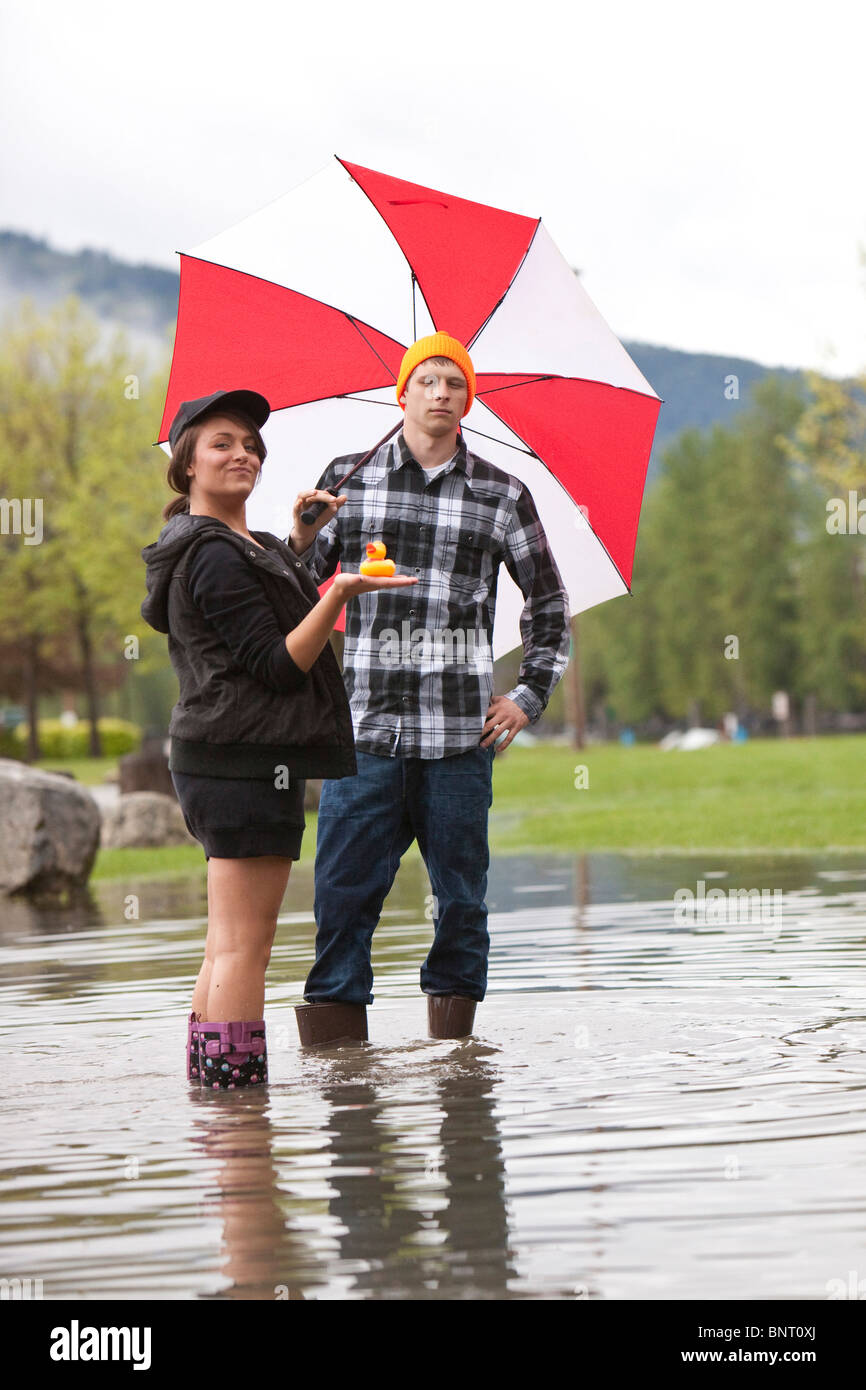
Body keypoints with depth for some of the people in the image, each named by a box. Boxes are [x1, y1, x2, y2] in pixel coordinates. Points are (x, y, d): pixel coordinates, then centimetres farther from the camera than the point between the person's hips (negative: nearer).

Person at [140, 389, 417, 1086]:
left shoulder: (239, 549, 18)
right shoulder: (217, 557, -14)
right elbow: (277, 665, -18)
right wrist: (337, 594, -25)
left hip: (219, 760, 11)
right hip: (247, 759, -11)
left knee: (230, 944, 13)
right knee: (244, 942, -11)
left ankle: (208, 1082, 17)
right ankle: (237, 1083, -11)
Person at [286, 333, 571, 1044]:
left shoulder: (503, 496, 8)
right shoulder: (347, 480, 8)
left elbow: (549, 603, 18)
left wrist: (531, 694, 9)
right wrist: (301, 543, -11)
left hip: (461, 737, 1)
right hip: (365, 730, 0)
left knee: (462, 899, 5)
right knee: (342, 896, -5)